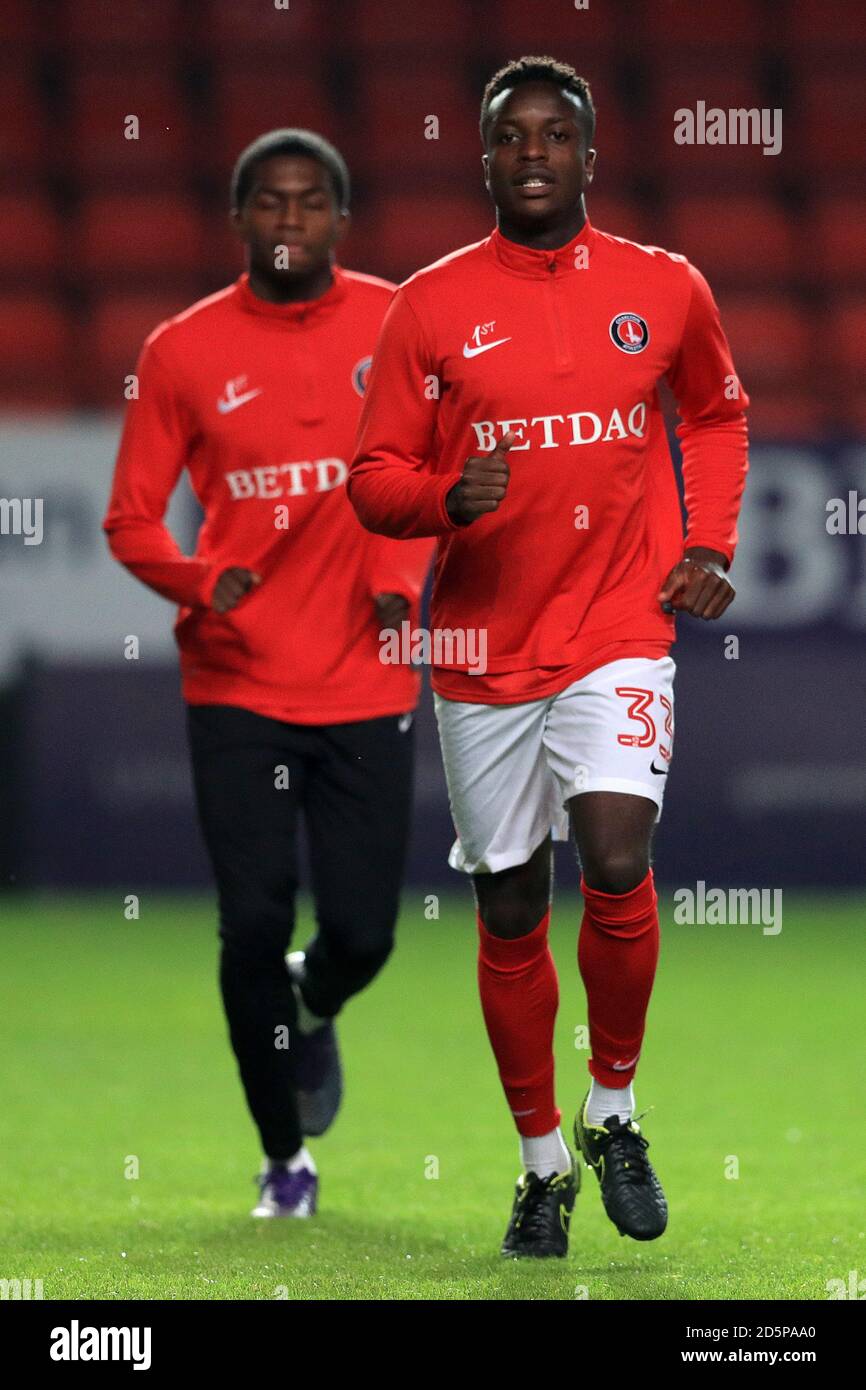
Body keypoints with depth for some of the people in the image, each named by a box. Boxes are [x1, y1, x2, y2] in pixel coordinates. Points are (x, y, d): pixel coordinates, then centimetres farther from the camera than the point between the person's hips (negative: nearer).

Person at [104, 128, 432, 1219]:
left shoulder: (395, 326, 1)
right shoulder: (183, 350, -1)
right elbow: (132, 519, 2)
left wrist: (401, 575, -8)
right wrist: (202, 581, -17)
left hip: (365, 689, 1)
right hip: (236, 688, -1)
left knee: (362, 932, -2)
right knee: (253, 927, -5)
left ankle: (311, 1013, 37)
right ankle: (284, 1158, 16)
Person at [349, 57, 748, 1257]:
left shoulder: (666, 290, 3)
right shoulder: (430, 306, 0)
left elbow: (716, 413, 21)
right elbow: (375, 479, 2)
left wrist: (709, 544, 8)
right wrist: (448, 497, -19)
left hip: (621, 631, -1)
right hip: (483, 650, 1)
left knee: (617, 864, -21)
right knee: (509, 912, 7)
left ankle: (613, 1112, 2)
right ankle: (543, 1162, 23)